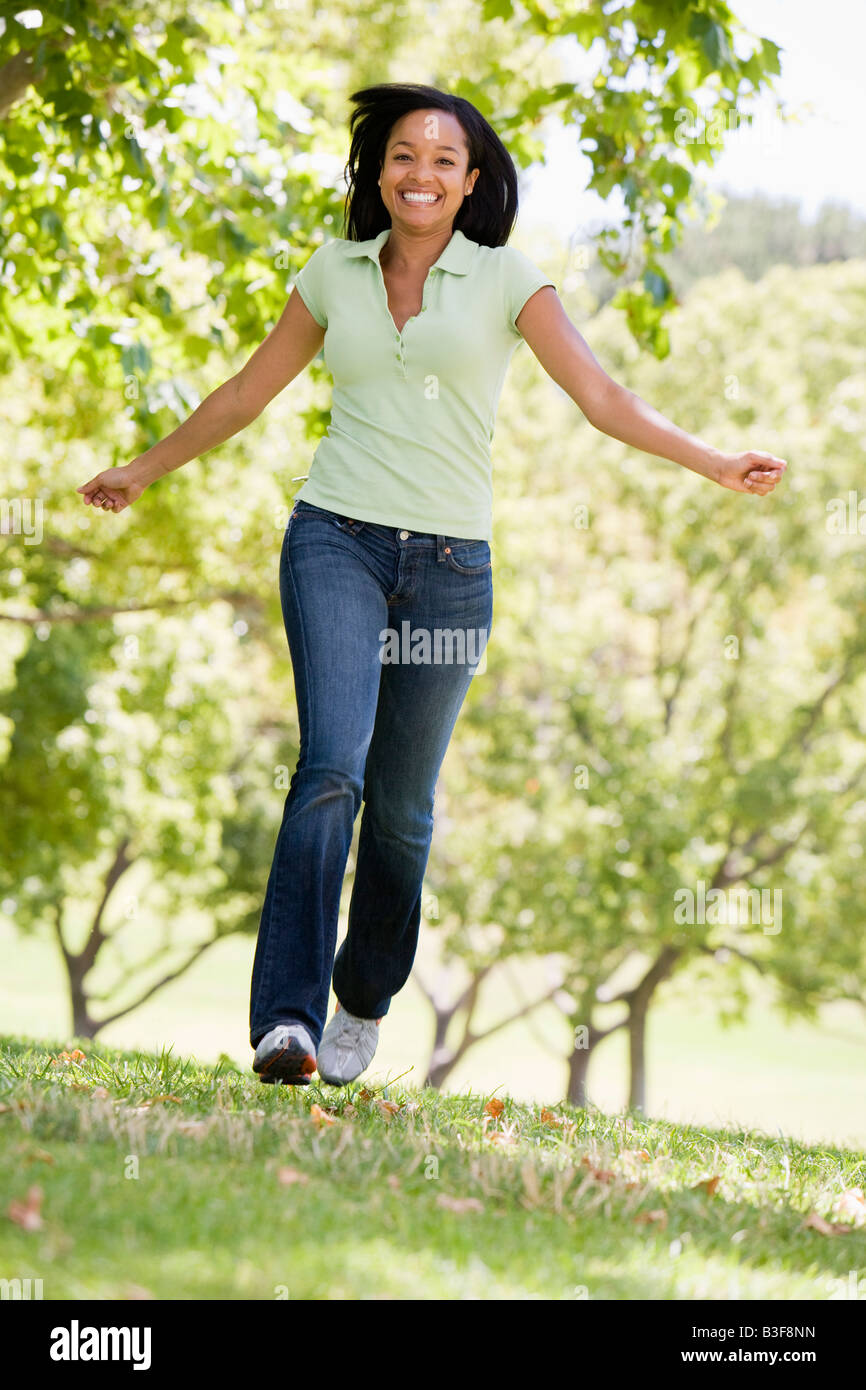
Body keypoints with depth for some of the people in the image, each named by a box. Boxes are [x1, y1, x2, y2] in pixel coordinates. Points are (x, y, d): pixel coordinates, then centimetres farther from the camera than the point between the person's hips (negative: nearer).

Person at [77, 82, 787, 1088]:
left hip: (450, 561, 0)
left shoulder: (503, 278, 4)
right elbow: (247, 393, 21)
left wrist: (715, 464, -15)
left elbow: (599, 395, -3)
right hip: (337, 542, 0)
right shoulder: (336, 270, 9)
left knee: (403, 803, 5)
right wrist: (143, 472, 28)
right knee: (333, 765, -20)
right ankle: (284, 1017, -23)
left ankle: (363, 1006, 26)